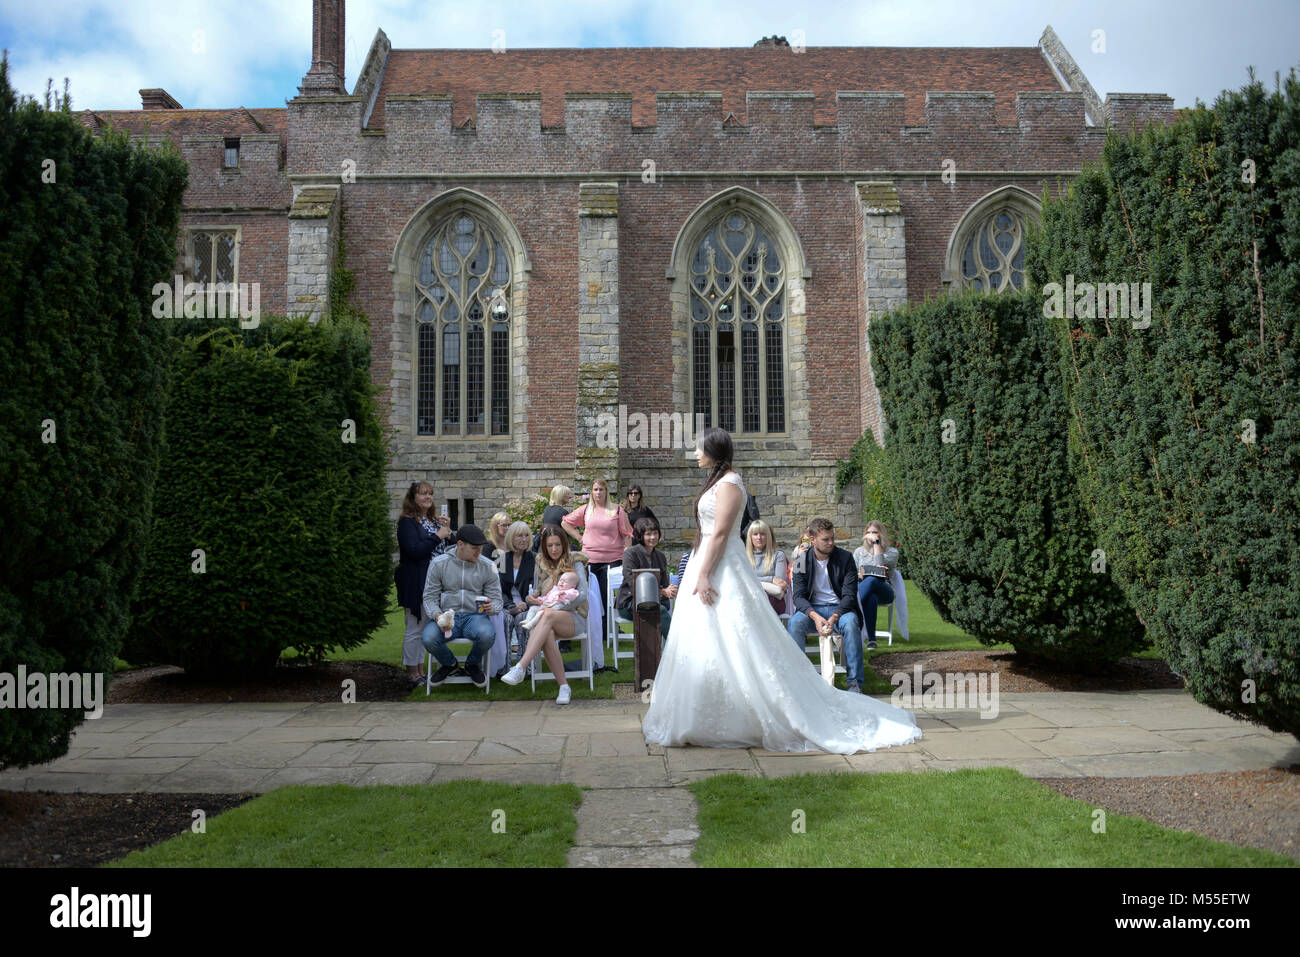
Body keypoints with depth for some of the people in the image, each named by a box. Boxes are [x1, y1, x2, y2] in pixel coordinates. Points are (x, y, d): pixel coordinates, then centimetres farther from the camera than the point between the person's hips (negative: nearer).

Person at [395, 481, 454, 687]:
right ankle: (411, 672, 8)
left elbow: (448, 550, 16)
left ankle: (419, 669, 23)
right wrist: (438, 536, -15)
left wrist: (448, 531, 0)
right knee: (415, 628, -3)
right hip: (416, 584, -8)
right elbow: (415, 551, -22)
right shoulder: (407, 522, -9)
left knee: (427, 628, 13)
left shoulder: (435, 521, 15)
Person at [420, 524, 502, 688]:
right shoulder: (438, 563, 4)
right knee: (428, 639, -31)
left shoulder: (487, 566, 5)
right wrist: (437, 615, -17)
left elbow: (496, 599, 7)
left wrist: (491, 607, -19)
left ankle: (472, 664, 4)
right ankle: (449, 664, 7)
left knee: (488, 635, -34)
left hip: (475, 616, 0)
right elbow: (429, 597, 4)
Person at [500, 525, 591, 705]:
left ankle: (520, 668, -46)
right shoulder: (541, 563, 16)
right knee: (547, 635, -36)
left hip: (574, 617, -3)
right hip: (548, 618, 3)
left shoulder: (575, 563, 4)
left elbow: (582, 594, -7)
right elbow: (538, 593, 22)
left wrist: (557, 608, -18)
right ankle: (564, 686, -32)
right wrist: (533, 599, -4)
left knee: (548, 617, -38)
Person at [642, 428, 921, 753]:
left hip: (721, 567, -10)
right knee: (705, 644, 12)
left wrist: (703, 575, -22)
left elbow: (720, 533, -20)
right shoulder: (717, 481, 16)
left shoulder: (728, 484, -14)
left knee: (730, 645, -8)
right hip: (707, 563, 10)